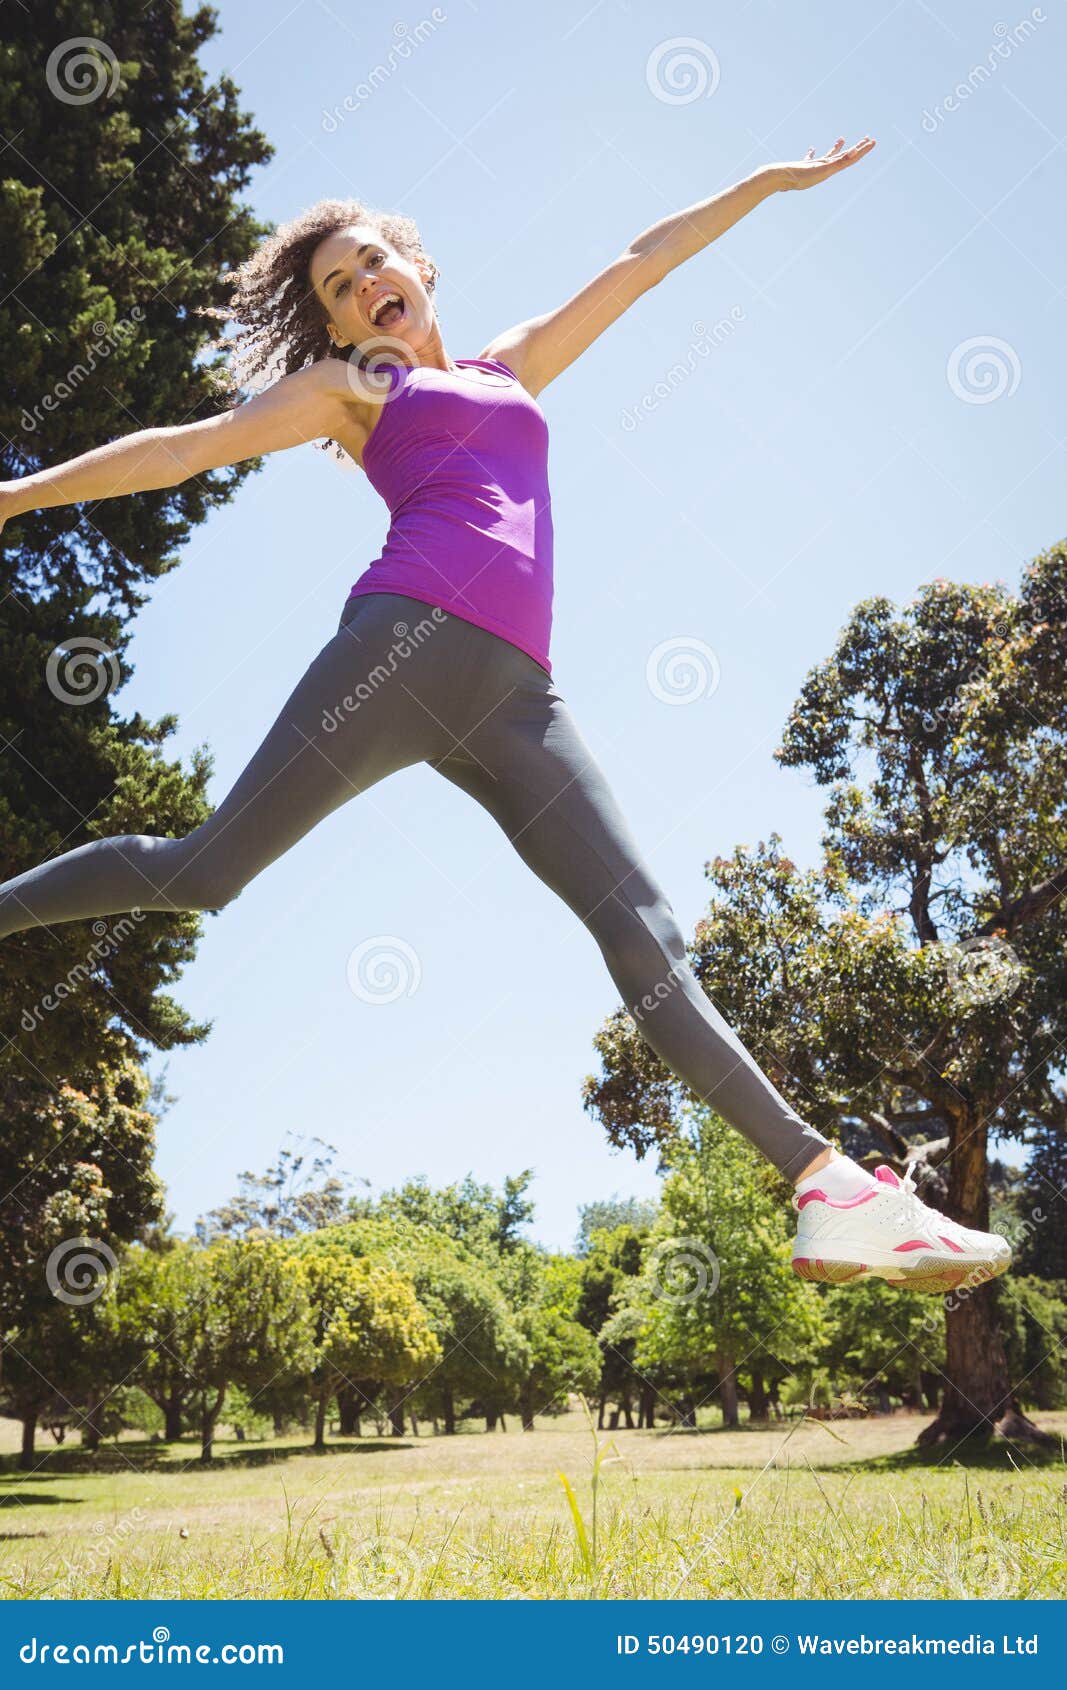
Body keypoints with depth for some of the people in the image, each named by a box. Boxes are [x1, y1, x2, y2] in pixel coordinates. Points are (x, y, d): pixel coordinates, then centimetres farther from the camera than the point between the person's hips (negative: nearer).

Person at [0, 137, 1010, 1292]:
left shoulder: (515, 364, 33)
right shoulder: (346, 387, 21)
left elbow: (639, 263, 39)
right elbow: (183, 448, 18)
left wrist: (772, 179, 44)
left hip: (512, 698, 3)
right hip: (408, 636, -3)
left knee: (646, 938, -9)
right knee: (204, 870, -8)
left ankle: (834, 1194, -18)